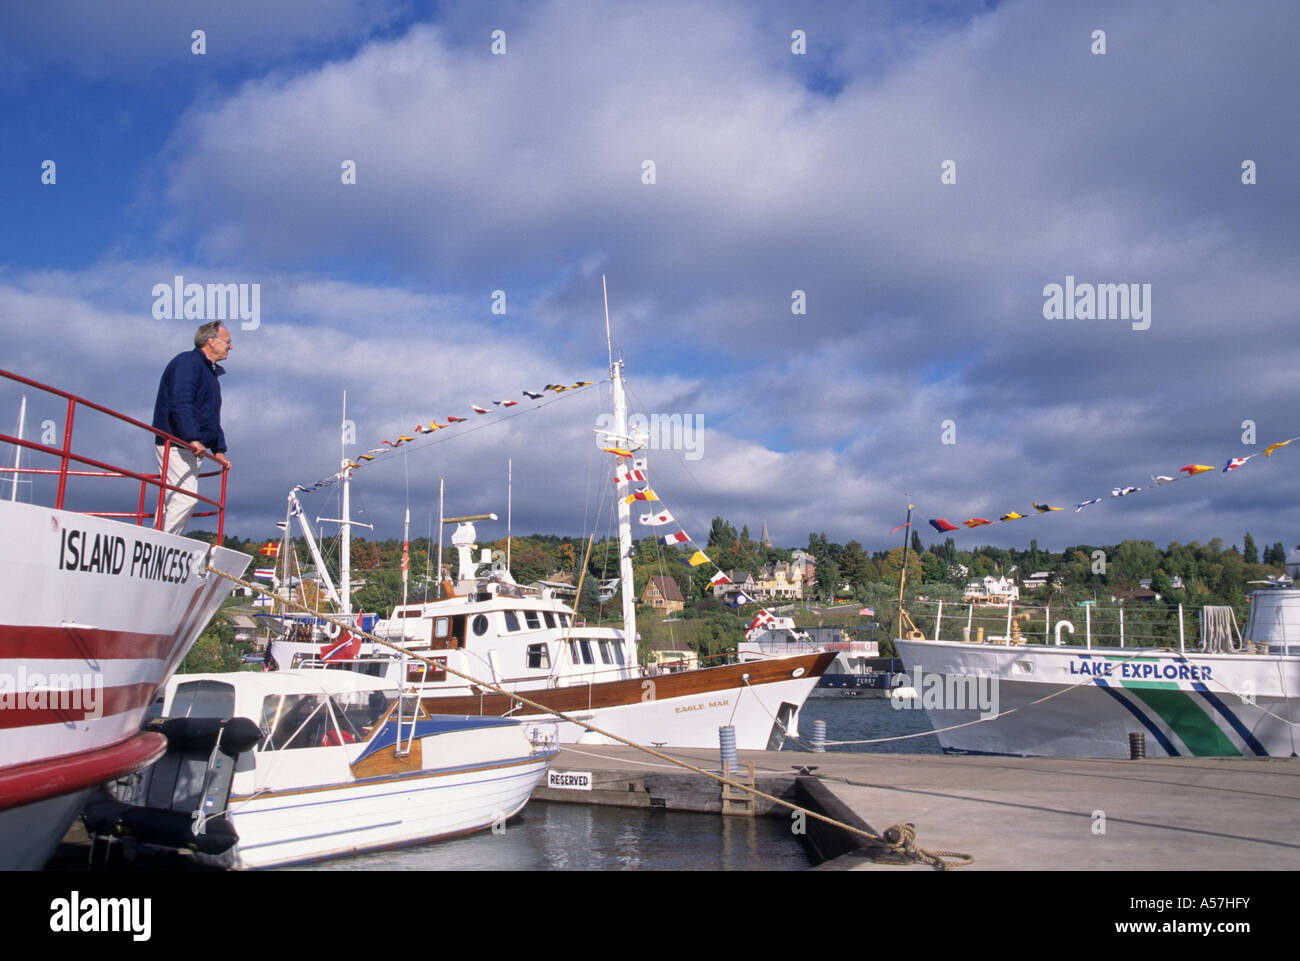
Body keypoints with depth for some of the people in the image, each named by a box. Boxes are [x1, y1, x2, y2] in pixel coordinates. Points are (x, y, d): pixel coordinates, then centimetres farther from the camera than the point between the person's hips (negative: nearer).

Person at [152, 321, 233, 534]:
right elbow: (180, 403, -20)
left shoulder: (210, 373, 25)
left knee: (177, 500, 5)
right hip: (176, 444, -10)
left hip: (191, 448, 10)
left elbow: (212, 418, 27)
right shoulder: (187, 362, -6)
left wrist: (219, 450, 16)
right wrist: (193, 439, -28)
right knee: (185, 498, -18)